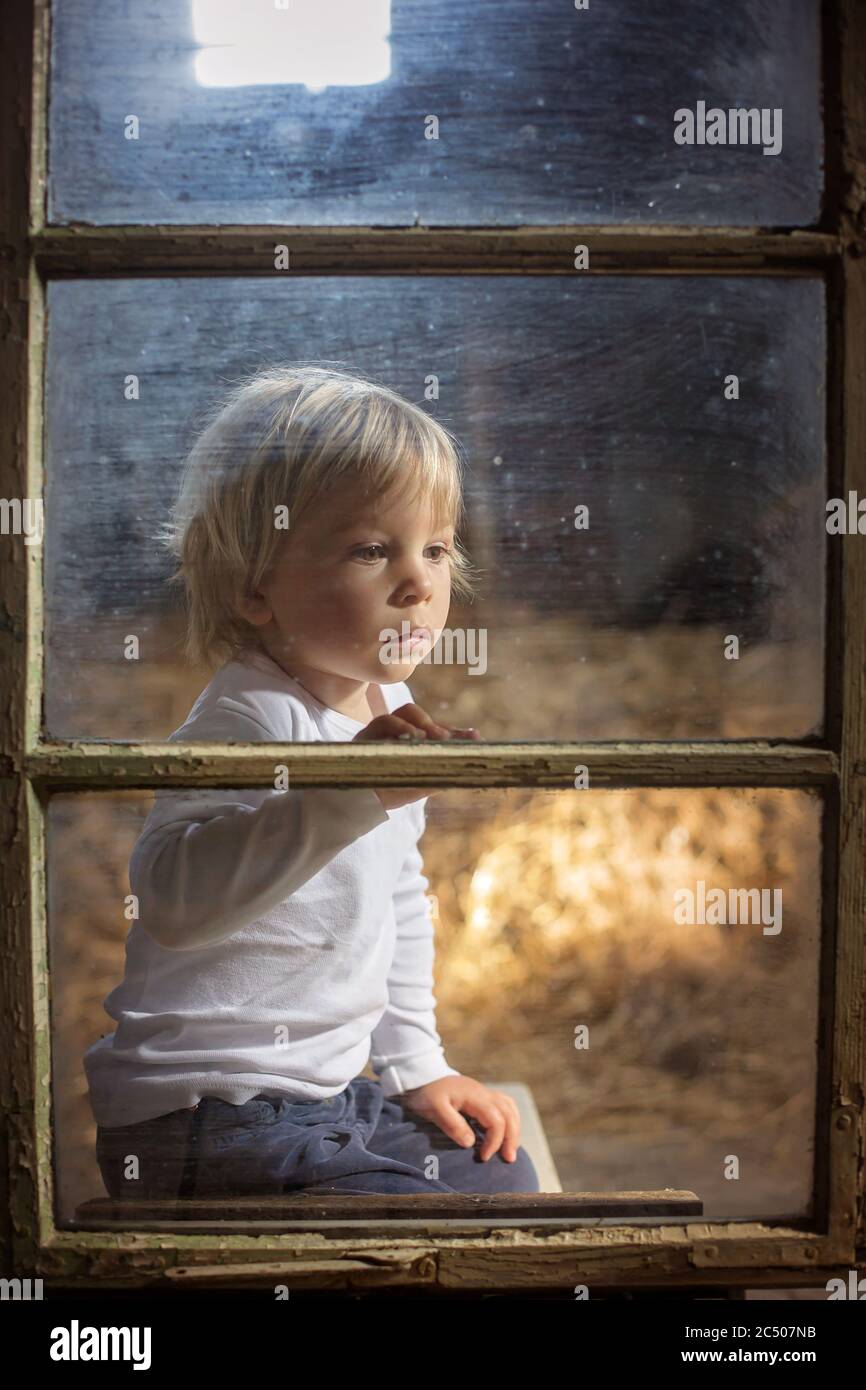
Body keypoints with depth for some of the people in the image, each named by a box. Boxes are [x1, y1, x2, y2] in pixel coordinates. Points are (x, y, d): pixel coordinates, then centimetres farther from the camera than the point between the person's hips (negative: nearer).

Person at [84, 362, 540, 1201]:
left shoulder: (391, 712, 6)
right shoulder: (252, 720, -23)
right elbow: (170, 897, -42)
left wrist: (415, 1066, 17)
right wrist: (346, 790, -51)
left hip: (329, 1089, 9)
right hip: (207, 1123, -9)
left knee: (503, 1173, 17)